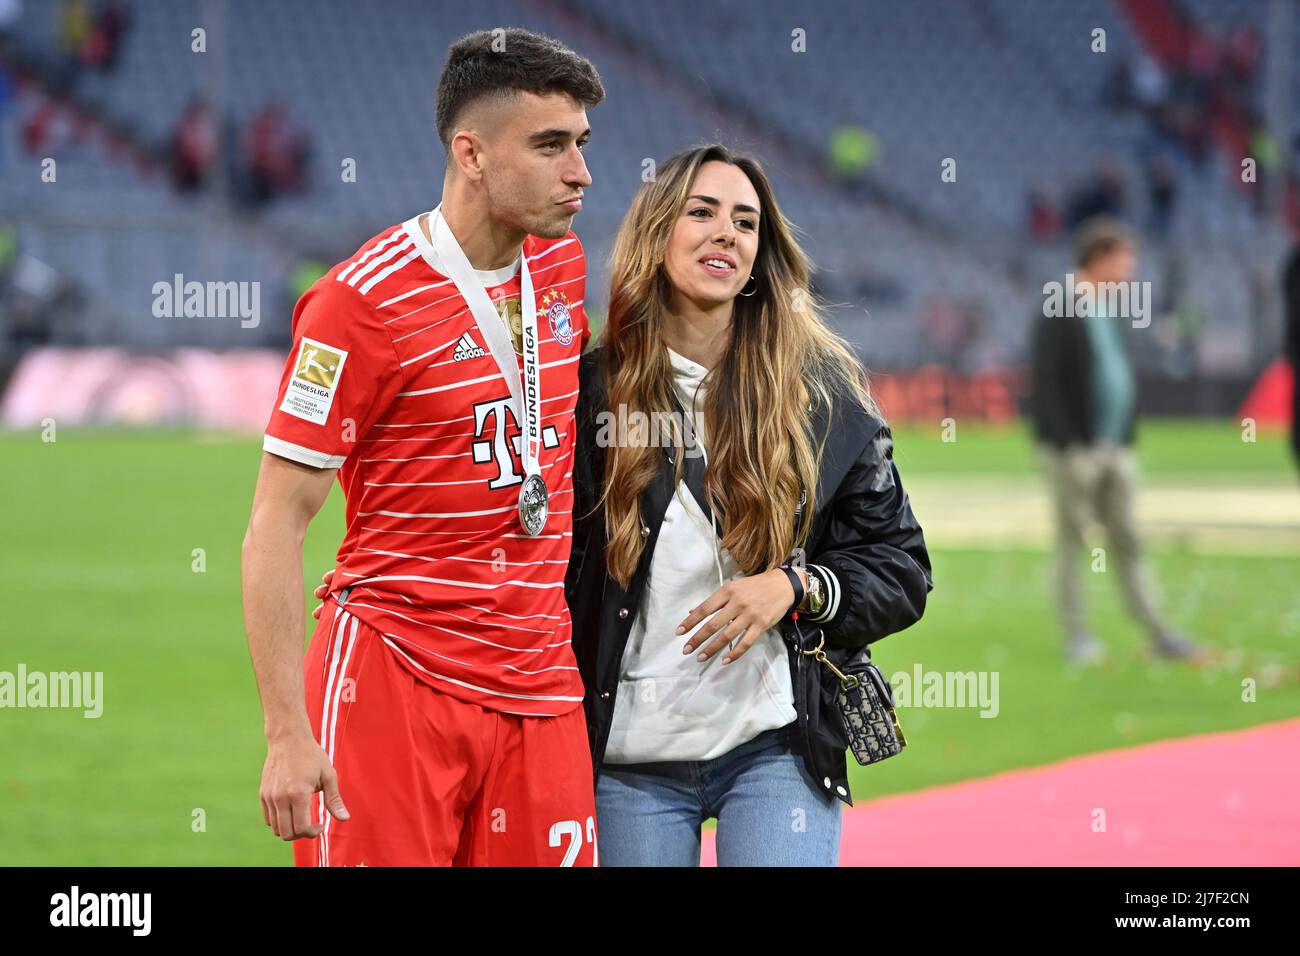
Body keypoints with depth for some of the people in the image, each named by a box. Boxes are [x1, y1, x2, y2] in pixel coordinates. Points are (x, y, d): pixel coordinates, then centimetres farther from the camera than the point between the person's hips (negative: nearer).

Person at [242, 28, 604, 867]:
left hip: (543, 690, 6)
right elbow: (276, 524, -11)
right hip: (394, 681, -6)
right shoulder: (364, 301, -12)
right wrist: (287, 735, -16)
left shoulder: (561, 264, 9)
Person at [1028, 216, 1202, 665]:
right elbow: (1042, 386, -18)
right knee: (1071, 540, 0)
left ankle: (1158, 634, 2)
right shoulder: (1057, 315, -13)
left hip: (1113, 449, 8)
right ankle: (1076, 636, 5)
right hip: (1071, 452, -7)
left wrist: (1126, 442, 13)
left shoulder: (1108, 316, 13)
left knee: (1126, 541, 5)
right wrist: (1069, 449, -21)